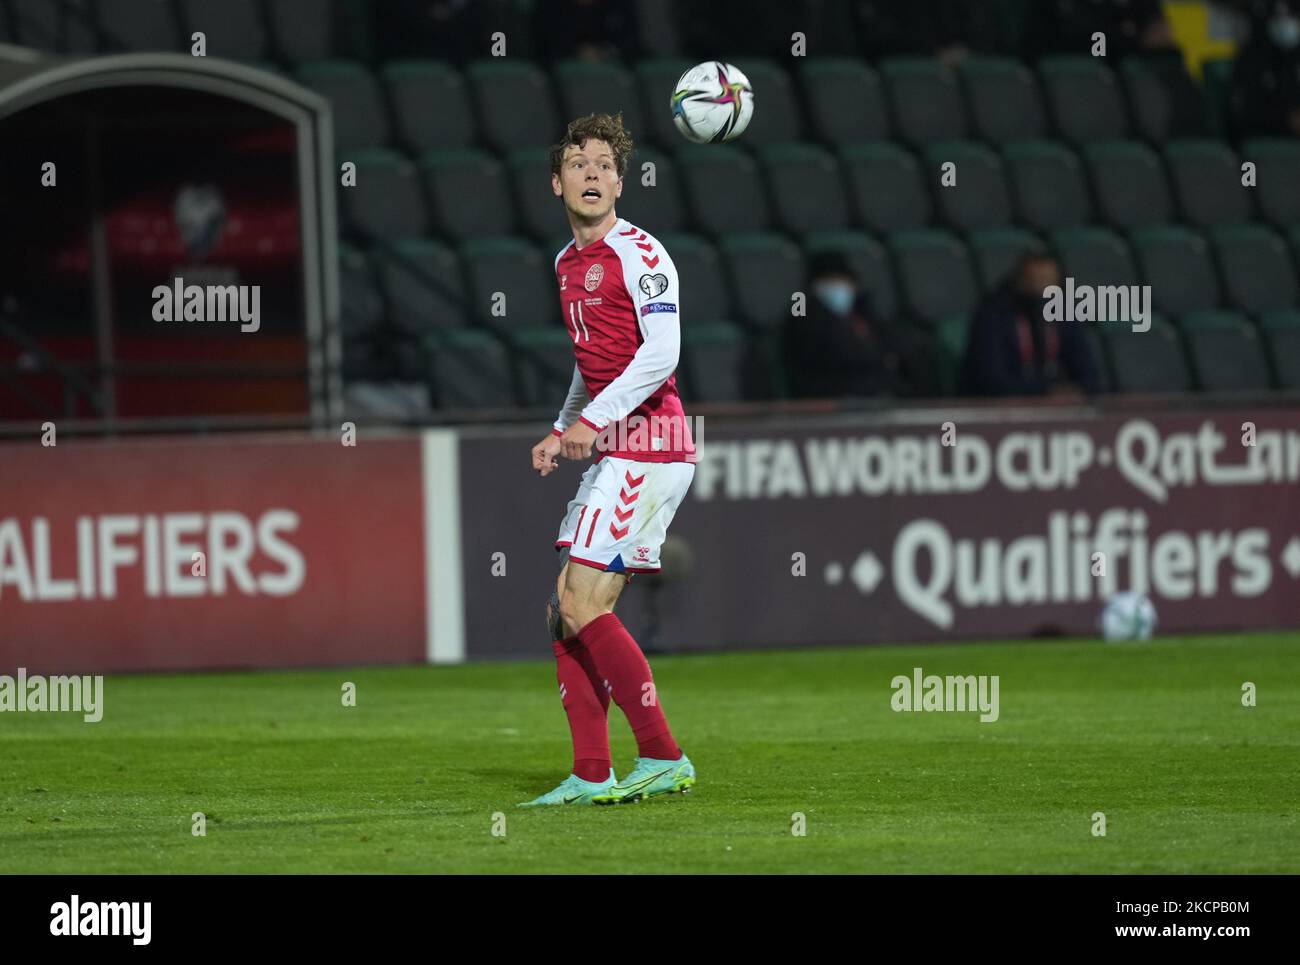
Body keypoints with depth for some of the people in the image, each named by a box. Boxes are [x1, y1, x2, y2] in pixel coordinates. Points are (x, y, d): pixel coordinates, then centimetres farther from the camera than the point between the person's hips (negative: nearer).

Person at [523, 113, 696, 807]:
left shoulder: (638, 253, -10)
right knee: (565, 613, 6)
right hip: (610, 453, 9)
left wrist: (593, 421, -22)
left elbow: (661, 352, -20)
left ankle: (663, 759, -9)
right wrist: (561, 432, 22)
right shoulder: (568, 263, 18)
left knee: (586, 607, -14)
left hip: (648, 445, -9)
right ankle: (592, 775, 9)